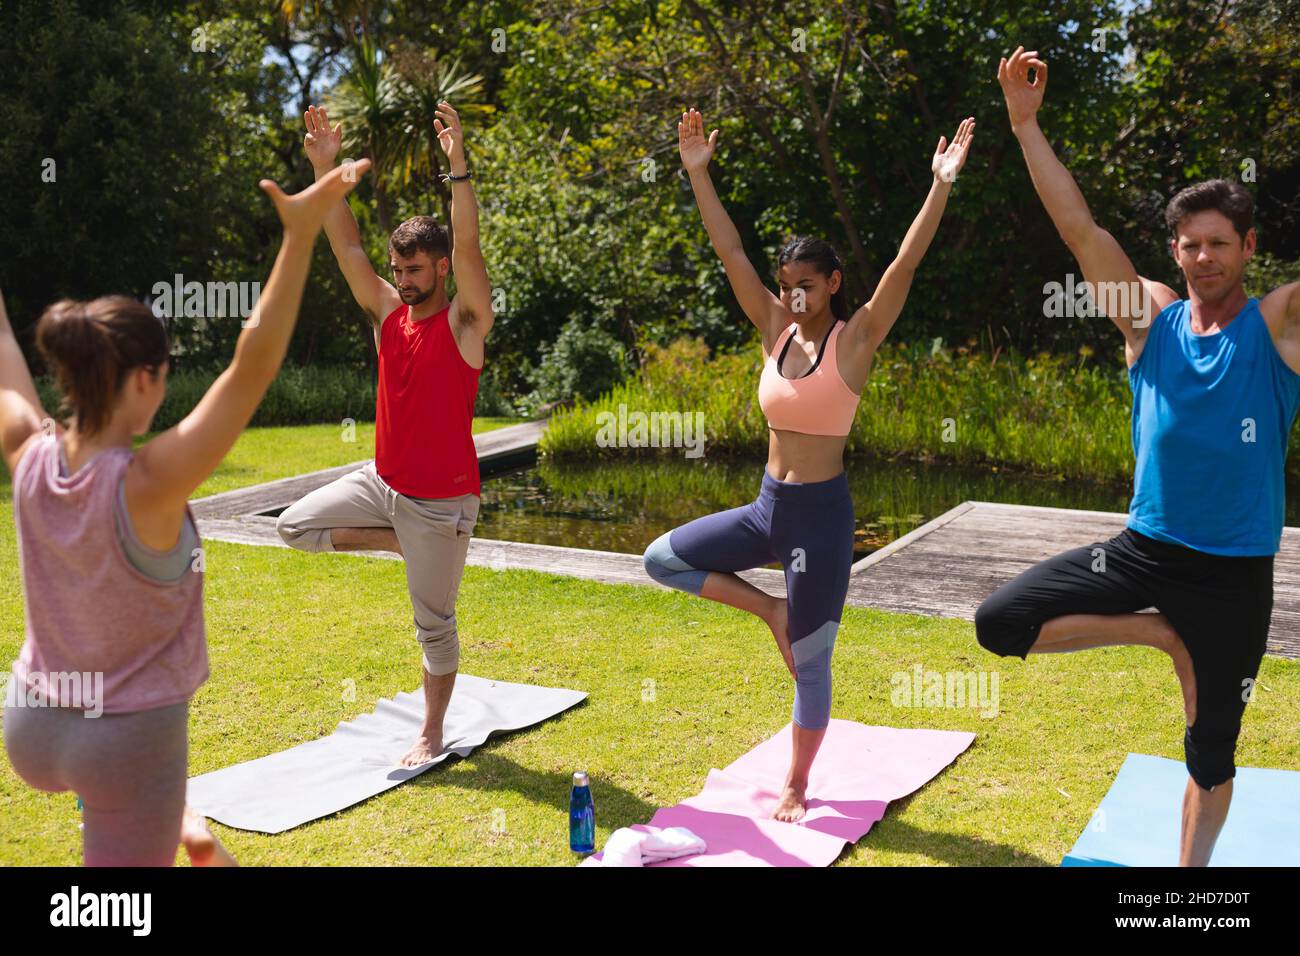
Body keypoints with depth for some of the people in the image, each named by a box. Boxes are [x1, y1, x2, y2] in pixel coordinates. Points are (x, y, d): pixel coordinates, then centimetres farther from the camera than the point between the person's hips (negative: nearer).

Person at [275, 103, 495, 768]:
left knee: (434, 622, 4)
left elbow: (469, 249, -27)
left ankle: (432, 735, 22)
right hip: (383, 481, 6)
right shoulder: (386, 311, 3)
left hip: (443, 496, -6)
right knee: (295, 526, 3)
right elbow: (346, 246, -1)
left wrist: (458, 169, -35)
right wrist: (326, 169, -10)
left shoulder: (464, 323, -12)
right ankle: (399, 541, 16)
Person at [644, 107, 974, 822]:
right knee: (662, 559, 3)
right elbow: (730, 252, 1)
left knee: (810, 661, 6)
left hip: (821, 514, -6)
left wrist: (941, 186, -28)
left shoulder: (855, 338, -10)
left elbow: (906, 264, -19)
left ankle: (796, 785, 27)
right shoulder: (776, 330, 3)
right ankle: (769, 608, 14)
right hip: (766, 506, 6)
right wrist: (697, 172, -3)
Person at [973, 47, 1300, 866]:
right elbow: (1080, 228, -8)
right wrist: (1027, 125, -15)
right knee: (1001, 623, -13)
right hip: (1145, 547, 2)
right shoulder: (1150, 319, -1)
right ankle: (1164, 637, 5)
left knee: (1212, 754, 11)